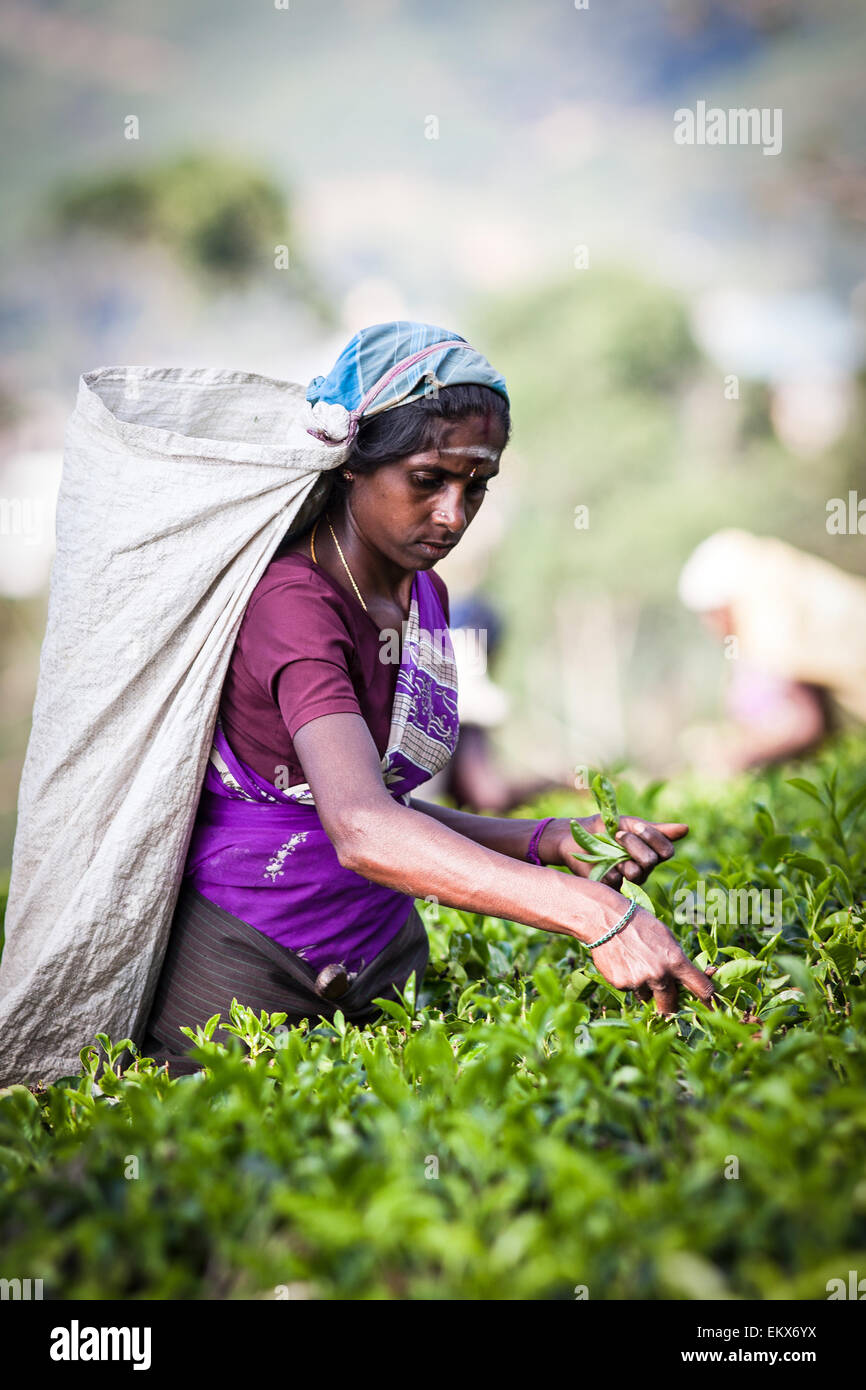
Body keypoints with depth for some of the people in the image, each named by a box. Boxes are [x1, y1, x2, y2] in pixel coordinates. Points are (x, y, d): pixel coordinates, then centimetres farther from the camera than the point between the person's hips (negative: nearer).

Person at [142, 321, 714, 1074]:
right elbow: (362, 830, -37)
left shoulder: (424, 596, 5)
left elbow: (391, 804, 9)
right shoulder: (292, 600, -22)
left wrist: (553, 842, -7)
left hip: (381, 952, 8)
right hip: (242, 975, -7)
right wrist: (593, 912, -44)